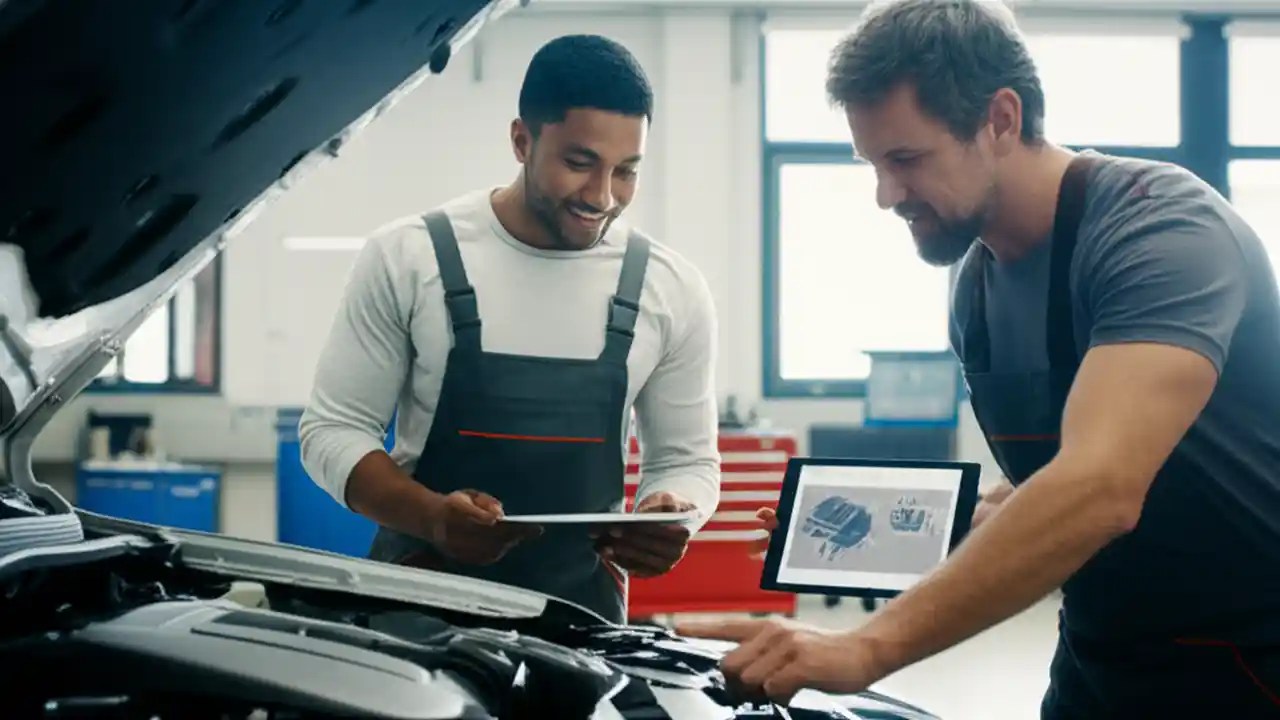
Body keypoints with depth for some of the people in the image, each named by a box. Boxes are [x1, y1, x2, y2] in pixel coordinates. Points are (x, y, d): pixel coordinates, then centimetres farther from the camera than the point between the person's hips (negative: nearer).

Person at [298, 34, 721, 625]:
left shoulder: (671, 290, 0)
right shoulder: (407, 260, -5)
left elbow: (685, 459, 9)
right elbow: (332, 430, -3)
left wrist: (671, 520, -16)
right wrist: (432, 516, -22)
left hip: (582, 609, 2)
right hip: (420, 594, -1)